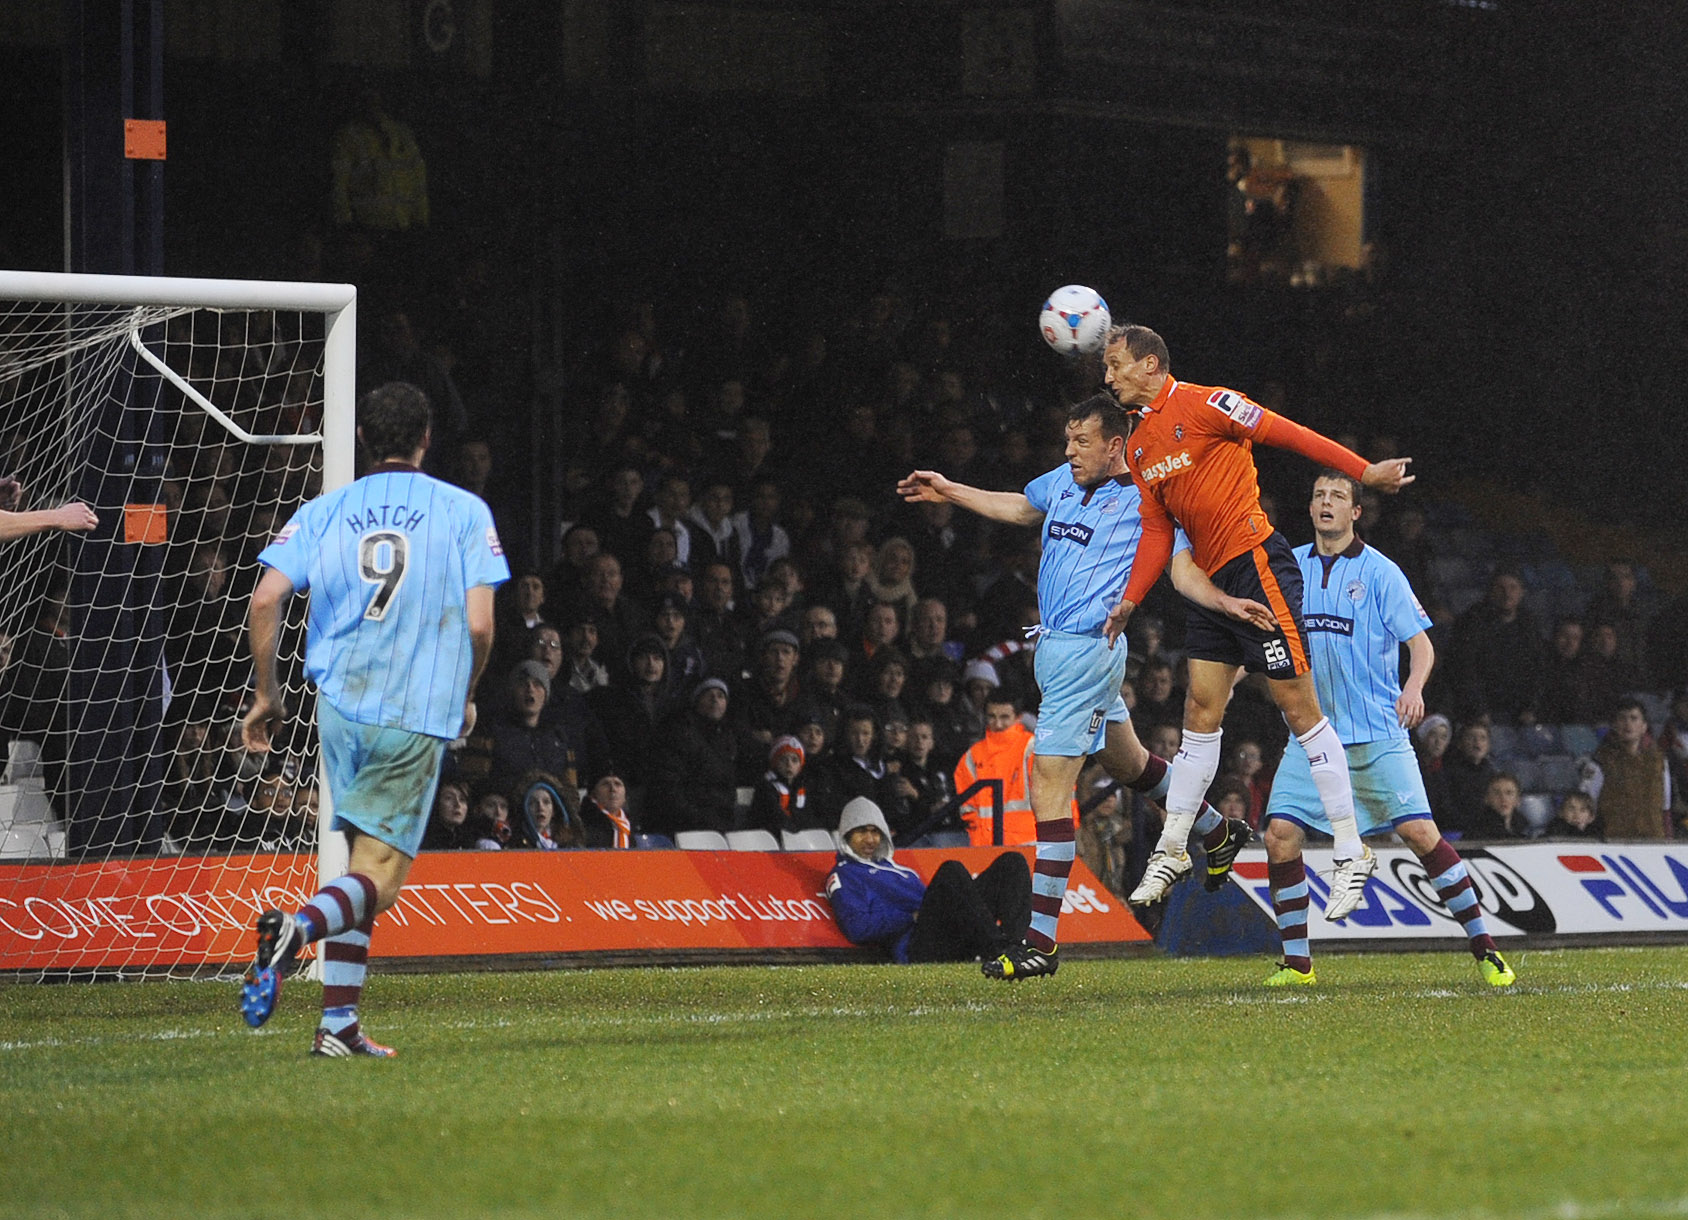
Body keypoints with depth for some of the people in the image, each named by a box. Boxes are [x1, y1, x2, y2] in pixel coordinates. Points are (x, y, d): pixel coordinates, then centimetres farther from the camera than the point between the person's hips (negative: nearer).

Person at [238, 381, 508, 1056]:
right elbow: (478, 624, -5)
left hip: (338, 705, 4)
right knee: (378, 879, -3)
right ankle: (297, 928, -34)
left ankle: (339, 1021, 10)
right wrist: (465, 696, 13)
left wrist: (267, 692, 9)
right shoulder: (466, 512, 1)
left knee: (362, 859, 16)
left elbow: (266, 600, -3)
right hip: (419, 717, -4)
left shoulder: (323, 512, 7)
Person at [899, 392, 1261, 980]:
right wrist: (949, 491, 34)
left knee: (1049, 784, -13)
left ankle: (1040, 941, -13)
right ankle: (1218, 834, 51)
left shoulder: (1143, 501, -10)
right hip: (1053, 644, 9)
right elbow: (1021, 507, 31)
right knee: (1125, 760, 27)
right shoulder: (1064, 481, 11)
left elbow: (1182, 570, -15)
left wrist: (1224, 601, -33)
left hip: (1086, 650, -9)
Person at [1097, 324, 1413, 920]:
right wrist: (1129, 601, 5)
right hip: (1211, 580, 8)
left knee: (1299, 709, -6)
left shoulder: (1204, 405, -10)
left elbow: (1290, 435, -9)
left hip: (1257, 565, -8)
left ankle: (1351, 853, -2)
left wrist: (1364, 472, -12)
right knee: (1201, 711, 10)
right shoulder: (1140, 447, 15)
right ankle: (1172, 849, 16)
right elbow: (1157, 531, 16)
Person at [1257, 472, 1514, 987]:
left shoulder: (1378, 572, -3)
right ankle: (1296, 963, 2)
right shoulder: (1291, 566, 9)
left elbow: (1420, 641, -6)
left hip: (1377, 733, -4)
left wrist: (1414, 686, -25)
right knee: (1280, 835, -10)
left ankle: (1485, 950, -1)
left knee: (1419, 832, -11)